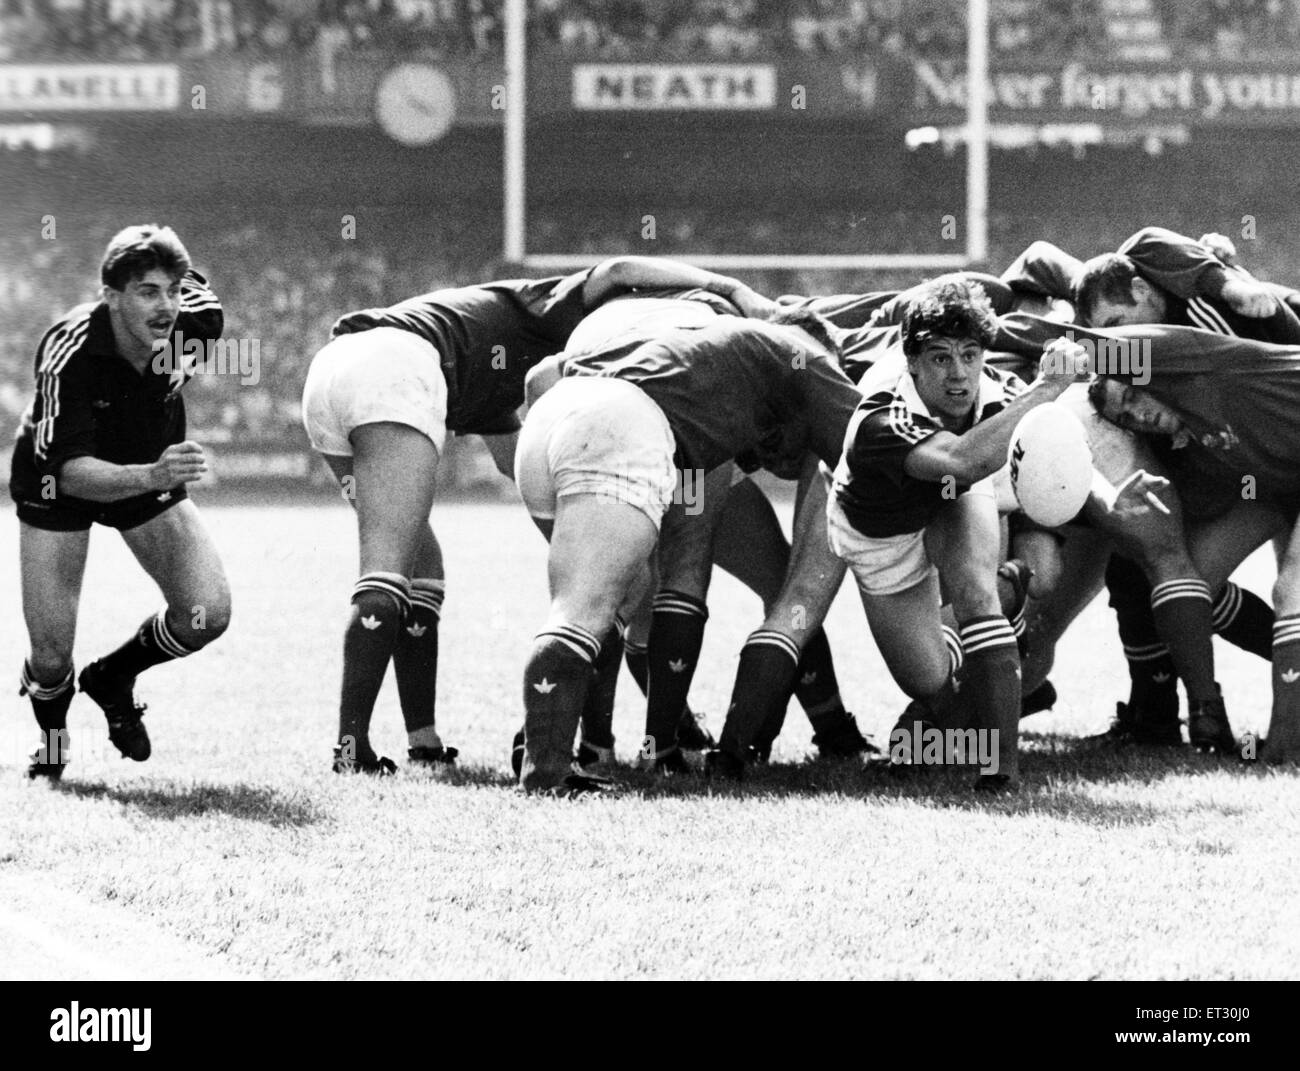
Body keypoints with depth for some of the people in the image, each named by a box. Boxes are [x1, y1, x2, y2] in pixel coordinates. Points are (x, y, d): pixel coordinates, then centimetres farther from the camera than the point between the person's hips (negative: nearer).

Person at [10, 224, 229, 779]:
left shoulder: (191, 317, -25)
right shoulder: (68, 353, -37)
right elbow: (70, 470, -39)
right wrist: (152, 476, -55)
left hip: (152, 473, 4)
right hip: (58, 487, -4)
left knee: (208, 613, -15)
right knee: (51, 658, -10)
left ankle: (113, 677, 17)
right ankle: (51, 726, 29)